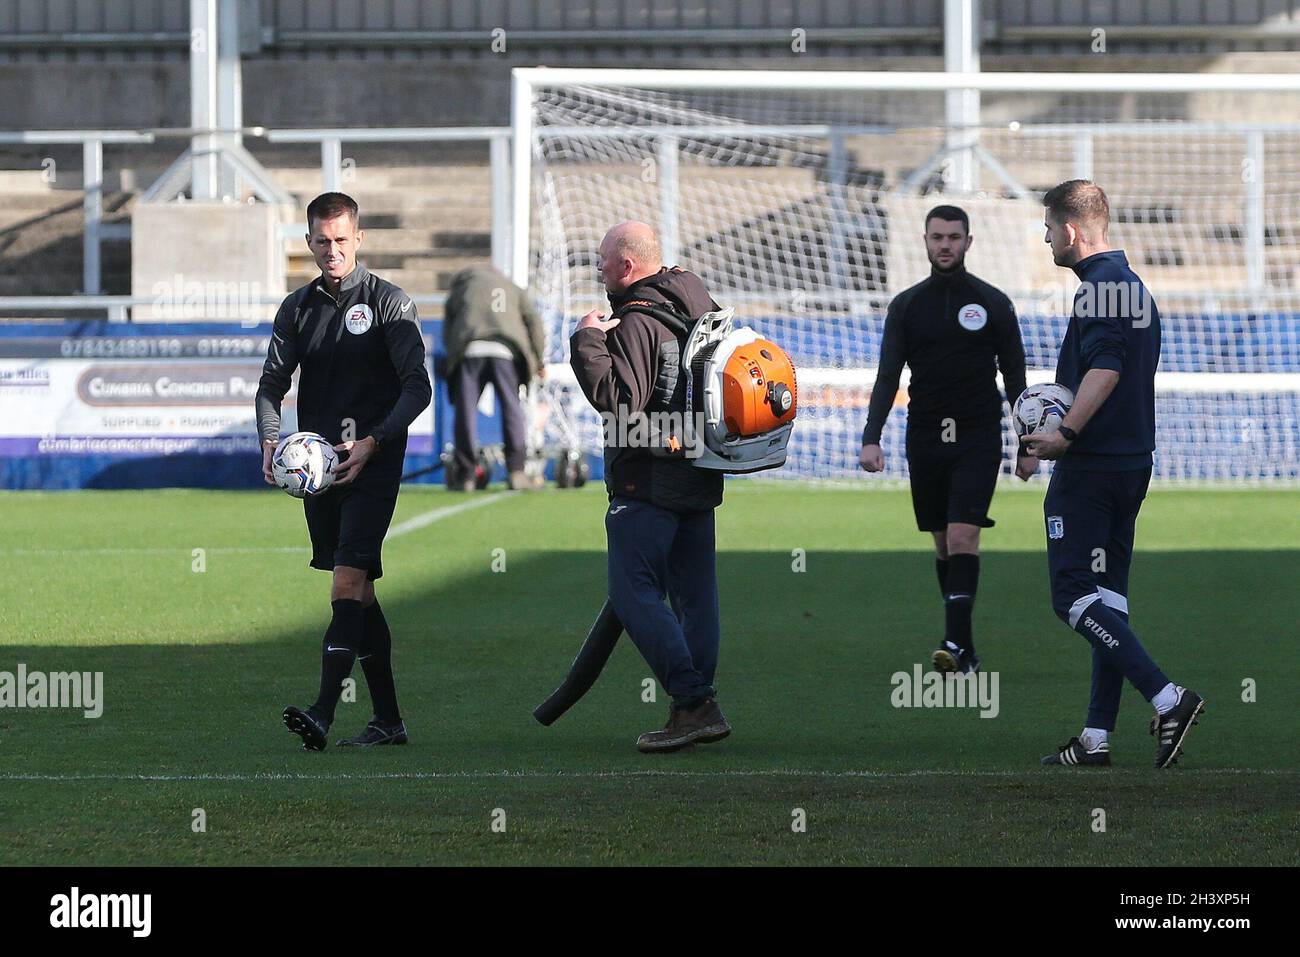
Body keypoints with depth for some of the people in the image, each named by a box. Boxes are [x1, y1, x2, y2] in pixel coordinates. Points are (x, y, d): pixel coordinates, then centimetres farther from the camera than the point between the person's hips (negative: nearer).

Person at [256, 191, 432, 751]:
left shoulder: (388, 302, -2)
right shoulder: (298, 307, 12)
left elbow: (417, 386, -7)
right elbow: (273, 381, 11)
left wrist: (371, 442, -19)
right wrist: (270, 441, -9)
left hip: (373, 465, -5)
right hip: (317, 466, 6)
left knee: (347, 584, -16)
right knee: (360, 591, 9)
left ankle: (323, 714, -27)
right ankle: (388, 720, 16)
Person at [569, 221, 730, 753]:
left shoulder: (635, 325, -16)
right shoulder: (700, 306, 12)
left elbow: (619, 399, -26)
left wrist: (588, 341, -18)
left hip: (648, 484, -9)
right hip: (700, 479, 9)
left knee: (634, 594, -6)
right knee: (694, 593, 11)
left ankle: (693, 703, -14)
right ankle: (698, 704, 12)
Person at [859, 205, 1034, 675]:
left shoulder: (993, 304, 2)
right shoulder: (906, 305, 7)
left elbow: (1015, 378, 6)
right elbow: (888, 377, 3)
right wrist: (871, 438, -10)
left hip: (977, 438, -3)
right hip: (925, 437, 3)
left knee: (962, 537, -16)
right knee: (944, 543, 7)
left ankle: (955, 644, -21)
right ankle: (966, 651, 15)